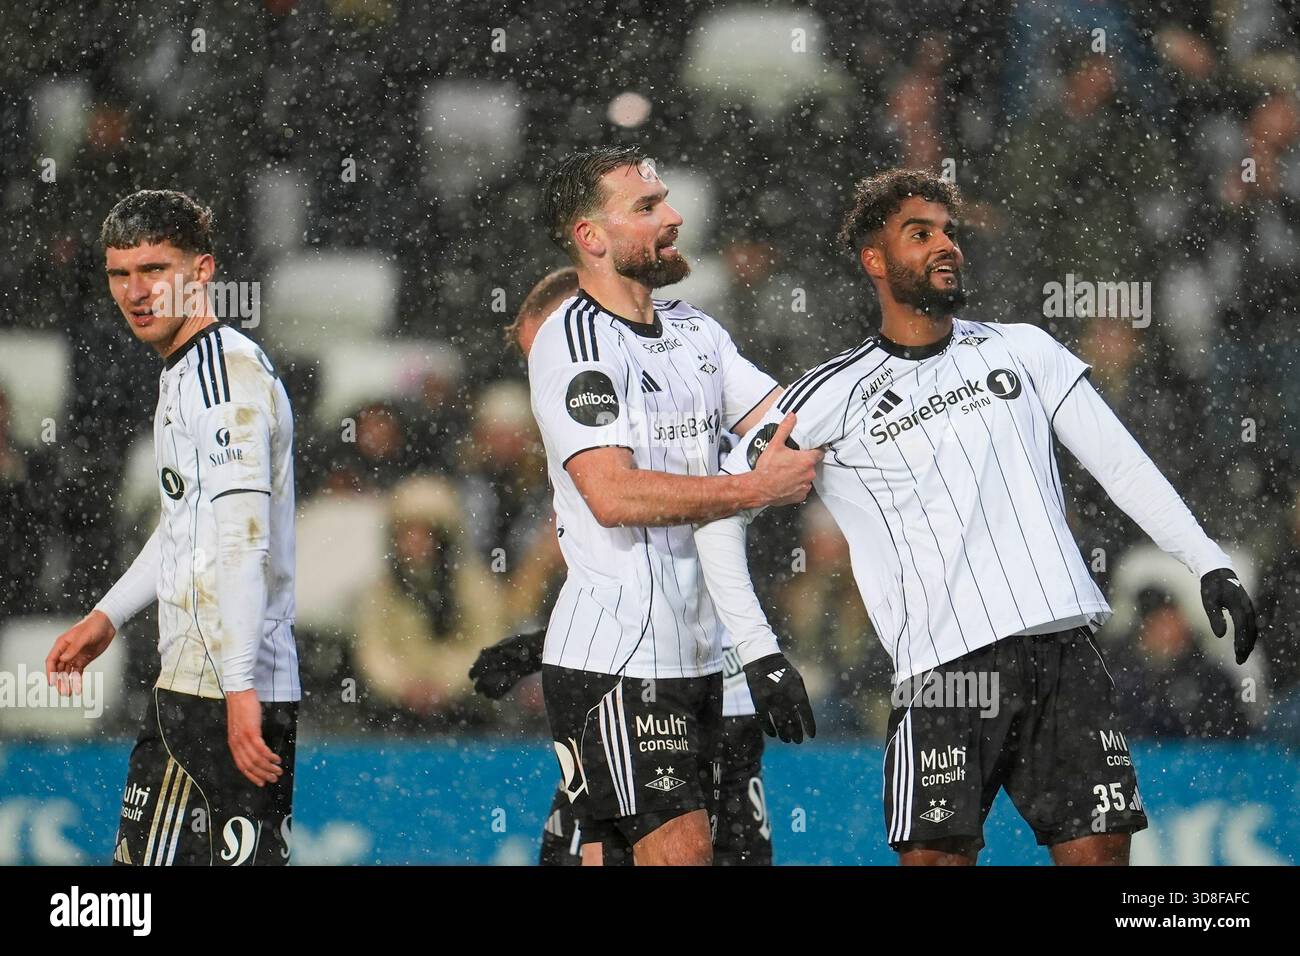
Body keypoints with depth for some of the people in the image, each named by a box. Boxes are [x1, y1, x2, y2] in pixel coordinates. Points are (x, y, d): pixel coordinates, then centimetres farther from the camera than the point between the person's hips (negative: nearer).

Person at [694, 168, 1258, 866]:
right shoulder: (836, 396, 5)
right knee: (936, 854, -13)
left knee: (1099, 848, -2)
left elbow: (1122, 465, 15)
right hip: (946, 666, -3)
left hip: (1064, 649, 3)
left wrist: (1209, 565, 6)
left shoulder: (1023, 350, 15)